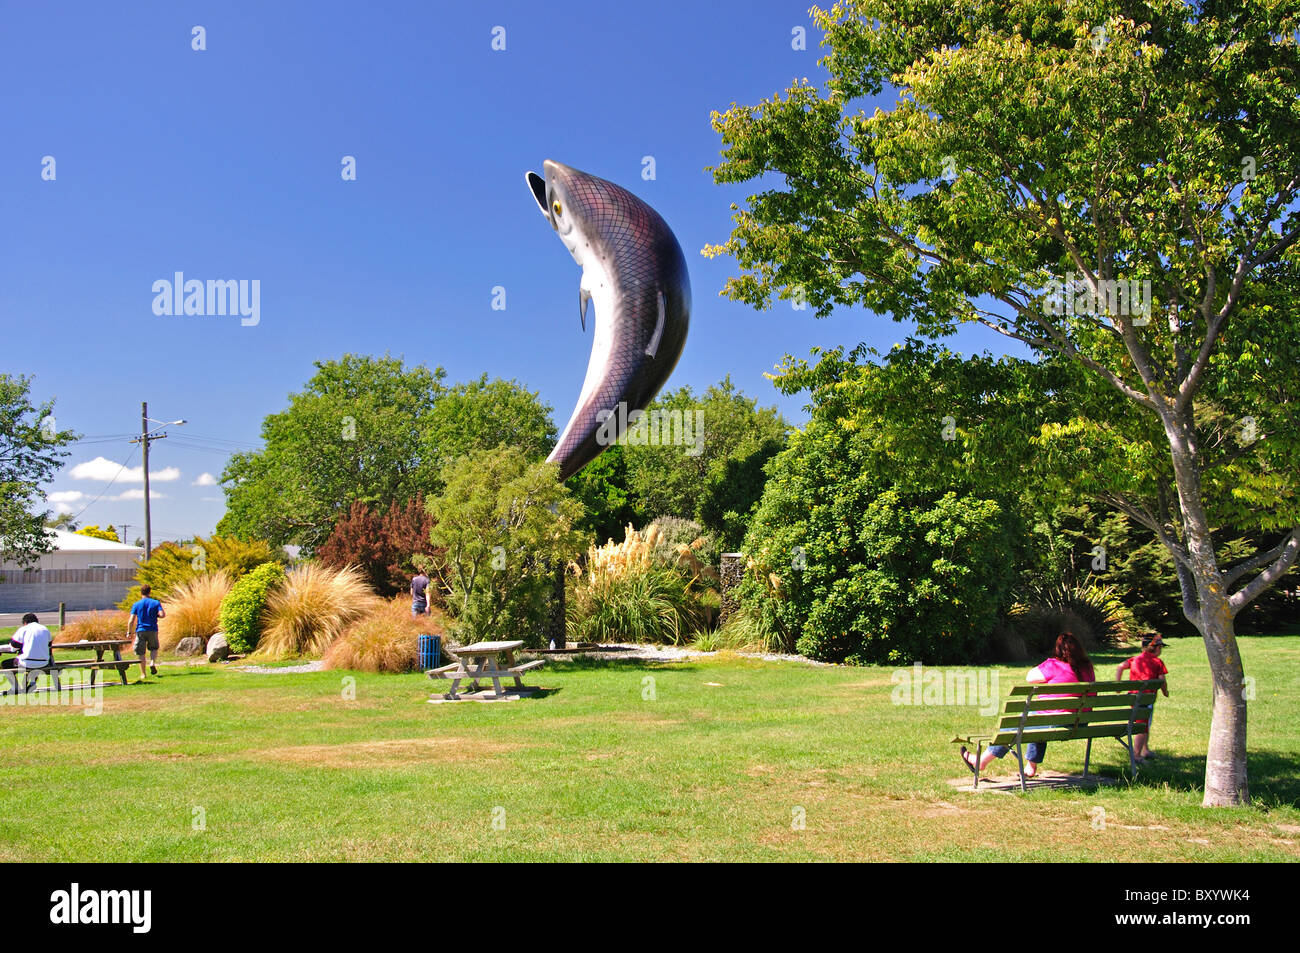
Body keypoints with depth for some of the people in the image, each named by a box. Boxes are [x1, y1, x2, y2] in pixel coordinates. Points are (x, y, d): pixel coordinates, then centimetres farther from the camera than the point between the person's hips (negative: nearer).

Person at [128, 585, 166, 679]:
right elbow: (162, 615, -11)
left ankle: (143, 674, 5)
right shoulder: (156, 603, 1)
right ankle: (152, 663, -6)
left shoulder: (136, 604, 1)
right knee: (154, 648, 21)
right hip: (153, 630, 1)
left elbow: (131, 620, -5)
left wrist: (129, 632, 1)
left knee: (141, 653, 6)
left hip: (140, 630, -1)